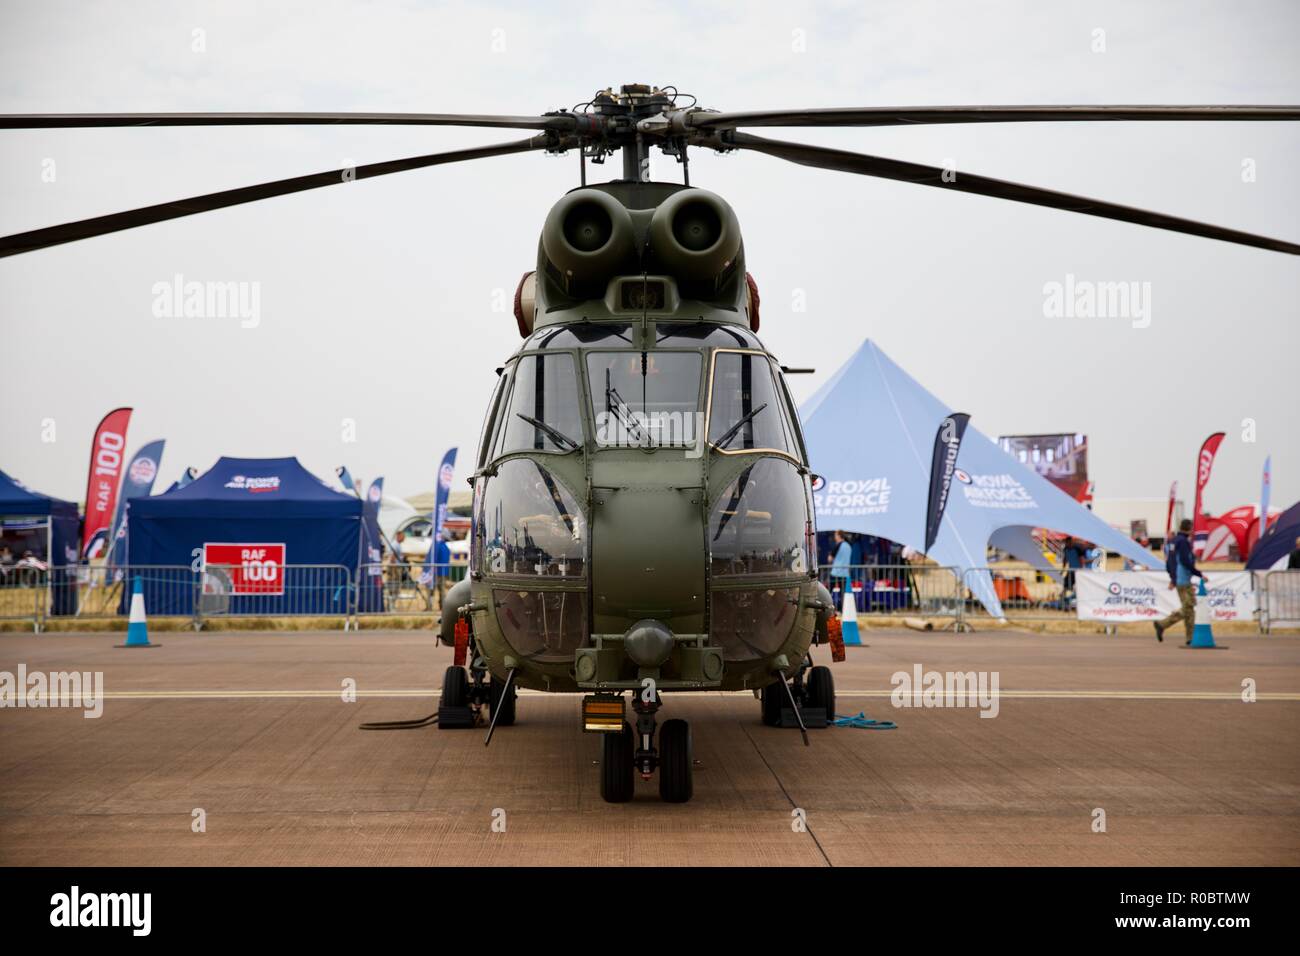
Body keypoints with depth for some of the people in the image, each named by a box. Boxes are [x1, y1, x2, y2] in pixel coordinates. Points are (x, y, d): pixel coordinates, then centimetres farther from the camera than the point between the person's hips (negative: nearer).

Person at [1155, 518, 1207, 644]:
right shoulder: (1183, 541, -15)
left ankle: (1191, 637, 9)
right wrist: (1200, 575, -16)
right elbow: (1186, 562, -22)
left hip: (1178, 580, 10)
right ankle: (1162, 625, -8)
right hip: (1184, 581, -10)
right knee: (1187, 608, -7)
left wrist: (1172, 578, 25)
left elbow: (1168, 562, 18)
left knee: (1189, 608, 10)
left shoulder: (1174, 541, 13)